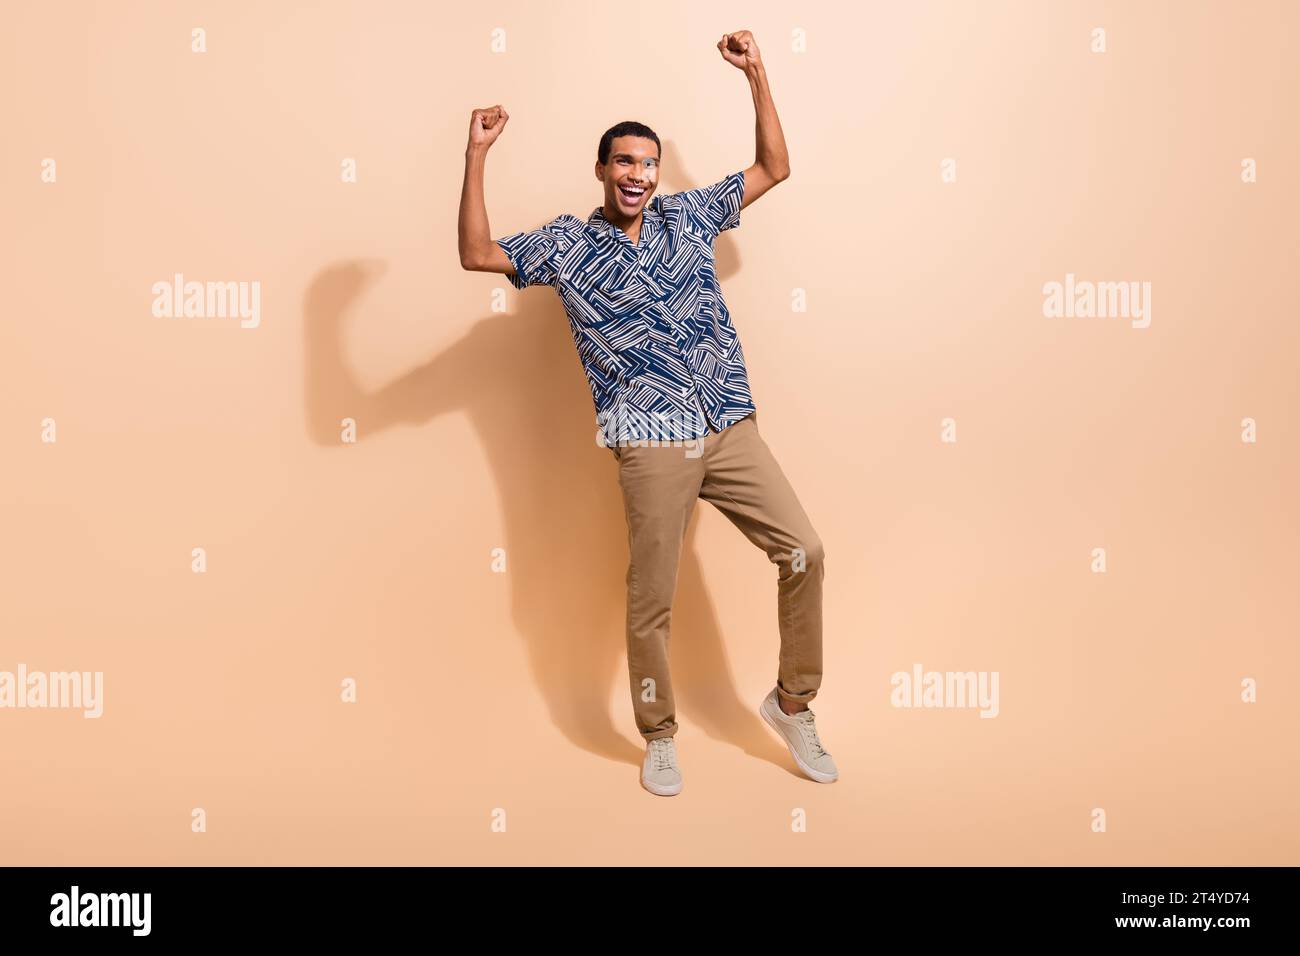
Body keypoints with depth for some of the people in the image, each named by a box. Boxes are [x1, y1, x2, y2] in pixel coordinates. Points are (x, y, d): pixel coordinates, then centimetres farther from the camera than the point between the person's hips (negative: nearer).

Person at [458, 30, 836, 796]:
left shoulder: (689, 215, 11)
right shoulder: (569, 244, 3)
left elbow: (775, 169, 17)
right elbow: (476, 254, -7)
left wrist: (758, 77, 10)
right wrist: (477, 156, -13)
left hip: (734, 430, 3)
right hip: (652, 445, -3)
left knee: (805, 553, -2)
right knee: (652, 599, 4)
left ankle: (793, 703, 19)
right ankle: (660, 737, 27)